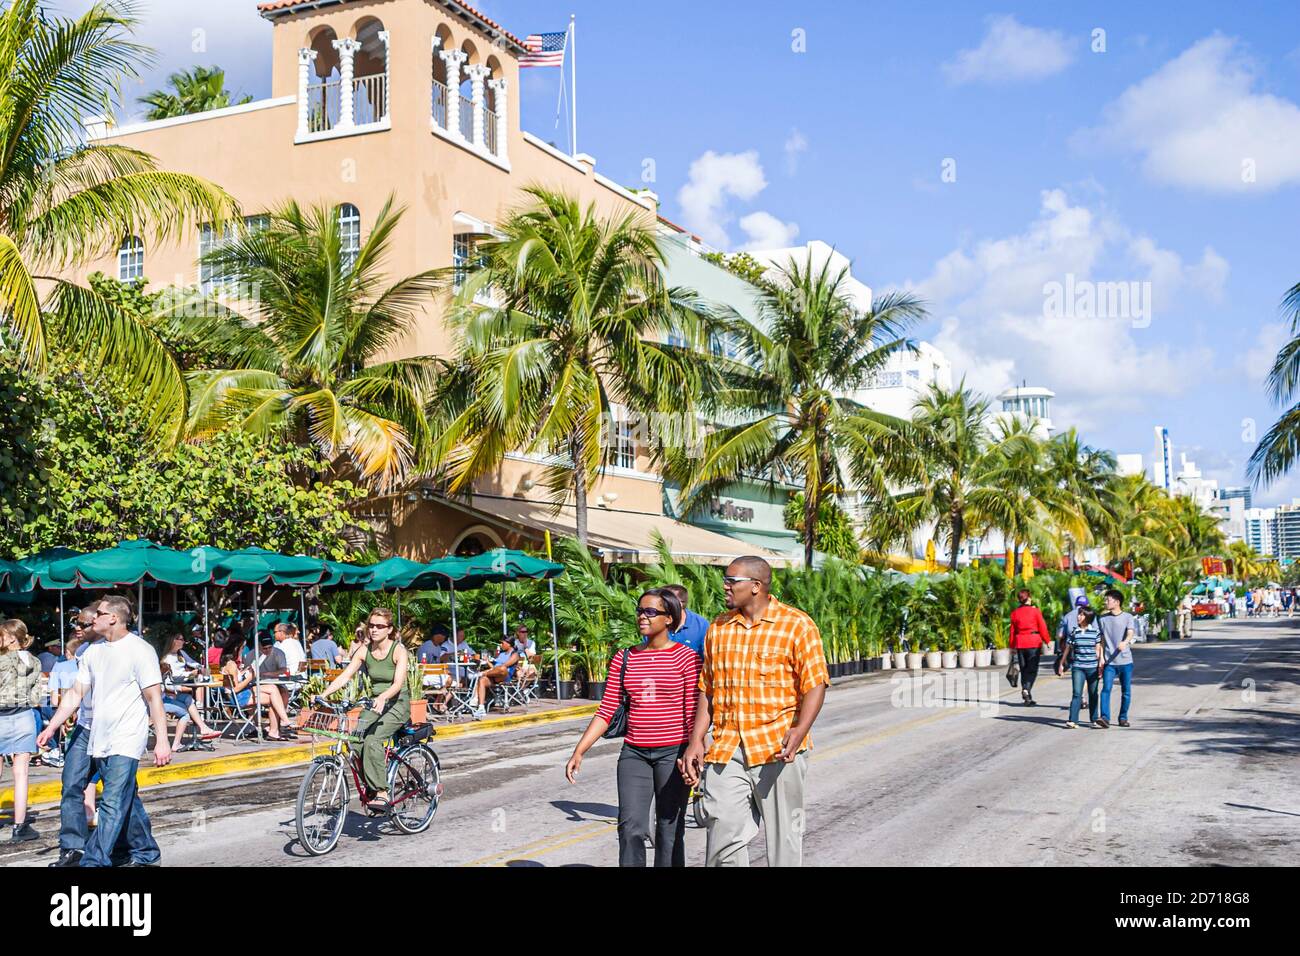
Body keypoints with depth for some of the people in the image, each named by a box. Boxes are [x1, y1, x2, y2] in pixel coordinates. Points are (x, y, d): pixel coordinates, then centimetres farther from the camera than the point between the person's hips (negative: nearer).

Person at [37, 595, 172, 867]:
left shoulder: (140, 650, -10)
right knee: (127, 801, 15)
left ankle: (93, 862, -11)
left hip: (126, 742, -7)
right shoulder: (93, 652, 11)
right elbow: (76, 693, 16)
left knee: (113, 805, -10)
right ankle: (146, 854, 26)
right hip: (99, 740, 7)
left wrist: (162, 741, -17)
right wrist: (52, 727, 12)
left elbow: (154, 698, -12)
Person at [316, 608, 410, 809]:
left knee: (372, 739, -28)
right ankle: (370, 788, -2)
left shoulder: (398, 650, -12)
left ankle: (381, 793, -22)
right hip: (375, 703, 5)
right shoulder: (365, 650, 1)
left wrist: (383, 697, -44)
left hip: (397, 704, -5)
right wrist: (323, 694, -19)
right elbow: (344, 676, -5)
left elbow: (398, 683, -24)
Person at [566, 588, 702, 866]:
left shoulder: (685, 657, -3)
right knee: (631, 829, -5)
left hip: (673, 752, -3)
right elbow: (606, 712, 6)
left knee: (670, 832, 5)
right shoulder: (624, 659, 7)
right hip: (634, 753, 3)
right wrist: (579, 751, -2)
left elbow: (693, 714, -4)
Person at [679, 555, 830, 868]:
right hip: (726, 751, 4)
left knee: (783, 836, 6)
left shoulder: (797, 625, -3)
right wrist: (695, 741, 8)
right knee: (723, 835, 0)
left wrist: (800, 730, -23)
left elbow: (815, 684, -8)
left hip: (778, 748, -4)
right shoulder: (718, 629, 12)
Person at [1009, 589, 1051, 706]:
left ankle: (1028, 698, 12)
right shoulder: (1035, 611, -6)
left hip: (1020, 643, 4)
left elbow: (1012, 630, 8)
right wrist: (1047, 641, 8)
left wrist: (1012, 646, 15)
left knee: (1024, 669, 11)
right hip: (1034, 642, -3)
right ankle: (1026, 689, -22)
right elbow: (1042, 628, -4)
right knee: (1032, 669, 1)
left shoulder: (1015, 613, 3)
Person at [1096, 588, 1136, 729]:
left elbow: (1130, 633, -17)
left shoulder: (1128, 617, 0)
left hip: (1126, 661, -1)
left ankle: (1123, 718, 20)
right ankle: (1105, 717, -21)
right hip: (1109, 661, 1)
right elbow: (1102, 640, 11)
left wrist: (1125, 642, -40)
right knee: (1106, 688, -14)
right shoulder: (1102, 618, 8)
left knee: (1126, 691, 7)